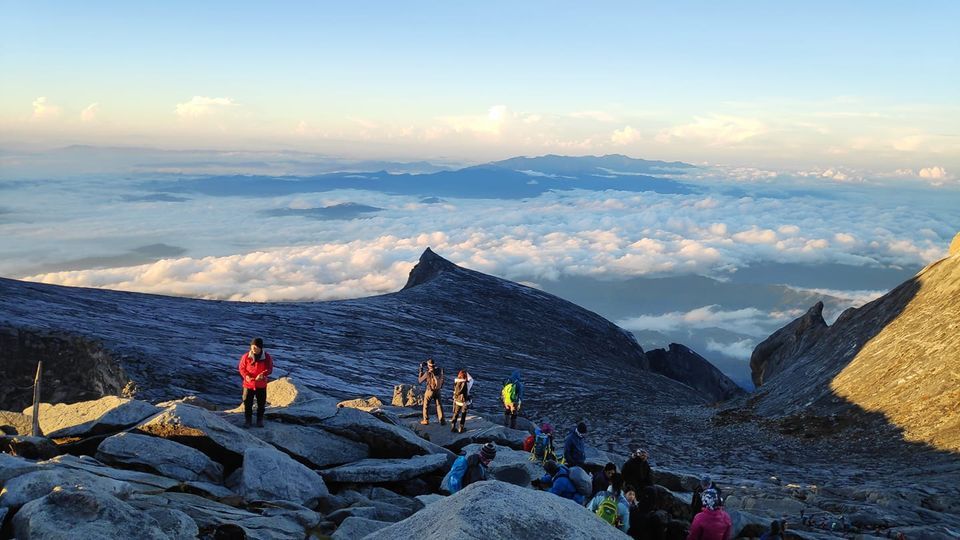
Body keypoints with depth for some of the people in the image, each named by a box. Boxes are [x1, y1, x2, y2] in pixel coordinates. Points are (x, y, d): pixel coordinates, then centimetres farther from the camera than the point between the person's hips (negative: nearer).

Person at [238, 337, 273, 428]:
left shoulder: (267, 357, -10)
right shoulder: (246, 356, -10)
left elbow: (269, 369, -8)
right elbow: (241, 368, -3)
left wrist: (262, 375, -27)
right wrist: (246, 376, -22)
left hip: (261, 384, 0)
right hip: (248, 384, 0)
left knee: (261, 403, 12)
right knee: (247, 403, 7)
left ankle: (260, 420, 29)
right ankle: (247, 420, 24)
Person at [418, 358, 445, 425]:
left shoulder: (427, 373, -22)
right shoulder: (439, 370, -10)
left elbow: (420, 380, -9)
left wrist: (421, 371, -3)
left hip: (430, 391, -4)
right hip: (438, 390, 4)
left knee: (426, 405, 14)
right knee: (439, 405, 12)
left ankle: (426, 420, 20)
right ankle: (442, 420, 9)